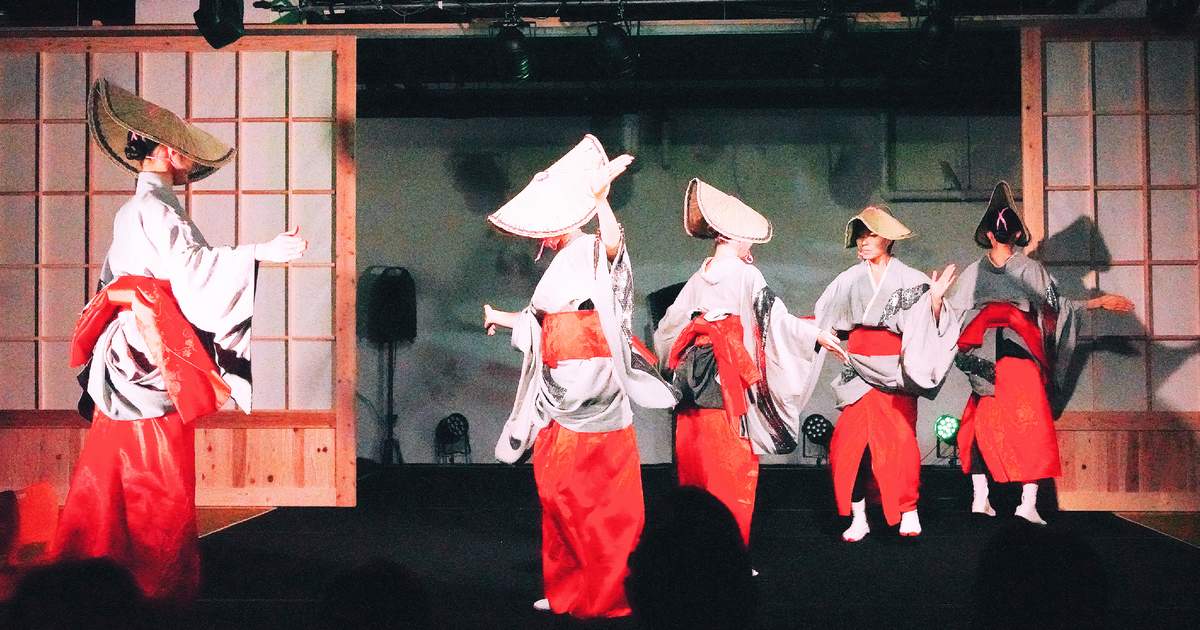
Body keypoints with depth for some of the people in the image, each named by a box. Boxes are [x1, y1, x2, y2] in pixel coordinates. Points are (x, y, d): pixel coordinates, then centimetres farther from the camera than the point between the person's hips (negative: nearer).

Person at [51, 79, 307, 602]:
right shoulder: (154, 206, -11)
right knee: (160, 485, -5)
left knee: (110, 473, 13)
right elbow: (189, 267, -24)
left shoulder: (130, 212, 20)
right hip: (155, 359, -10)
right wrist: (260, 252, -30)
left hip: (126, 358, 10)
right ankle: (156, 585, 0)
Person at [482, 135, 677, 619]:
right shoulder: (562, 262, 16)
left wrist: (599, 195, -48)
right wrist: (502, 318, 43)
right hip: (562, 391, 9)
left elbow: (614, 242, -37)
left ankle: (608, 593, 7)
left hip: (592, 388, -9)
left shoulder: (593, 252, -11)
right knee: (559, 495, 12)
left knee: (600, 503, -3)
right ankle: (568, 589, 22)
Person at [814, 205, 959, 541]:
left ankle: (909, 512, 6)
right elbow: (823, 319, 15)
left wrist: (936, 300, -16)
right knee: (848, 444, -6)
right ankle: (858, 518, 5)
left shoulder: (911, 281, 1)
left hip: (895, 374, -2)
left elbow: (930, 326, -1)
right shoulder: (850, 280, 7)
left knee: (898, 443, -10)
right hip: (859, 374, 3)